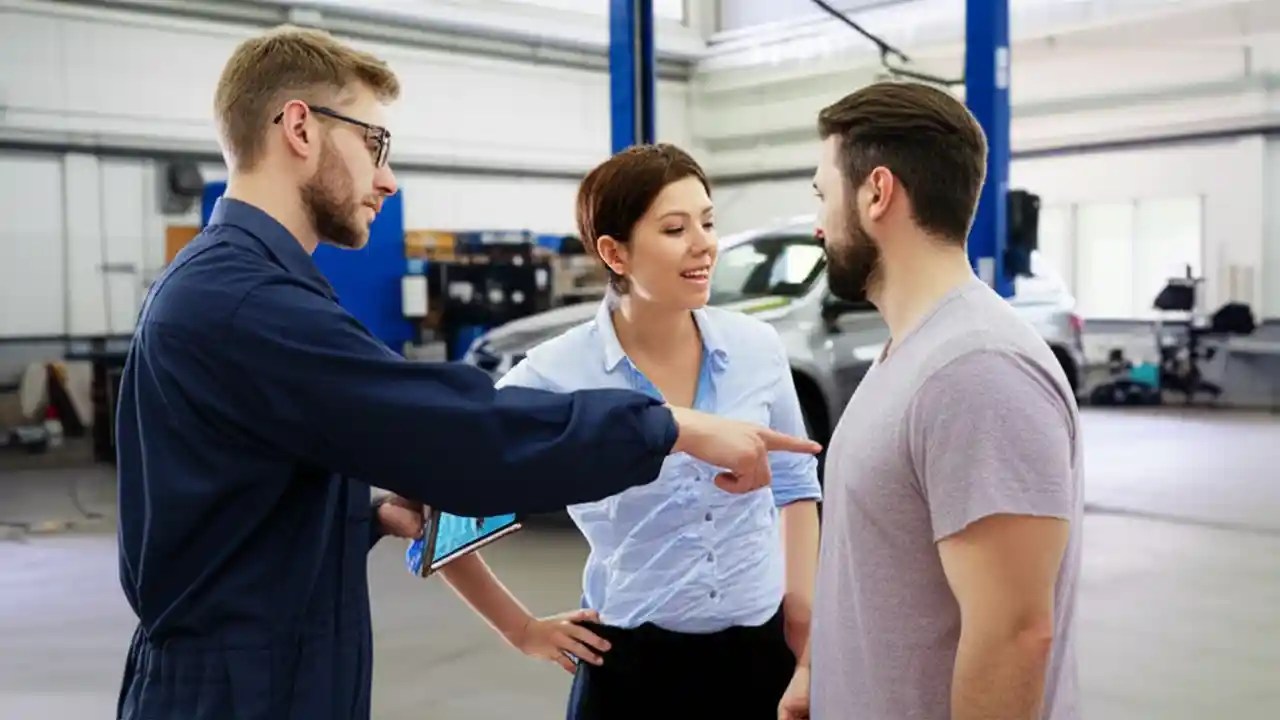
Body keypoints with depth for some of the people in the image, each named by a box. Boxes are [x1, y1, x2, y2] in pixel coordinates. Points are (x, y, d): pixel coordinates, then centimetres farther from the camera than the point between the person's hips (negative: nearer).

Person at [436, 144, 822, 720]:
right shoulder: (557, 374, -15)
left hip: (763, 650, 3)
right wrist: (520, 629, -4)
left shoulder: (757, 347, -5)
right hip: (633, 664, -2)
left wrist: (803, 613, 5)